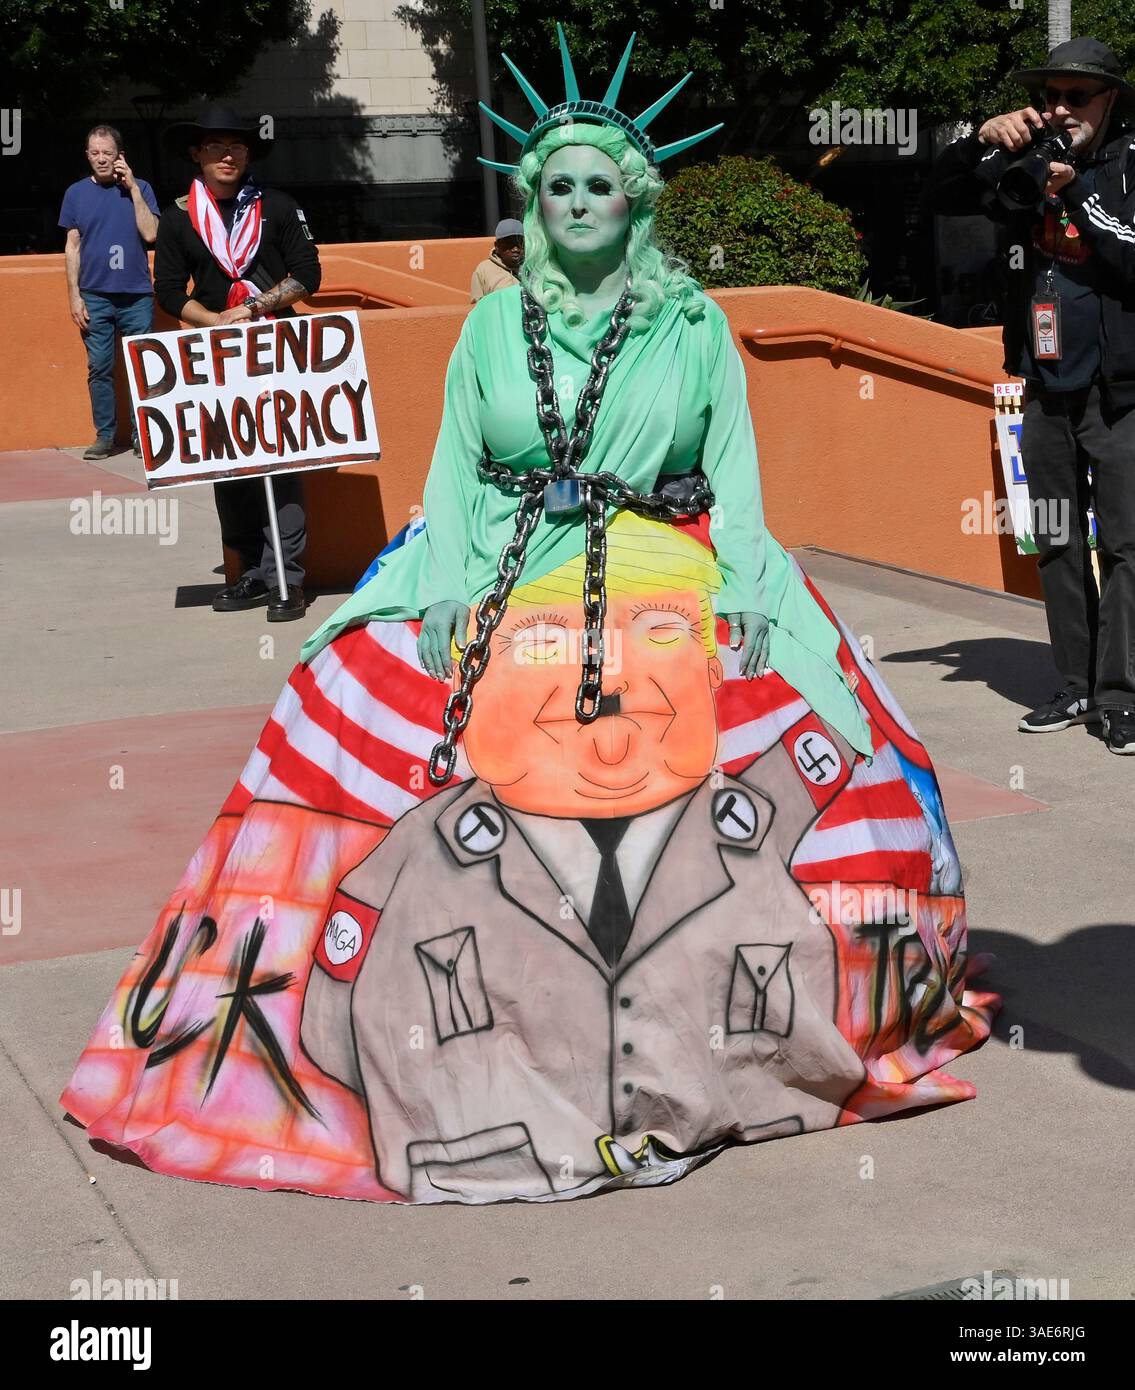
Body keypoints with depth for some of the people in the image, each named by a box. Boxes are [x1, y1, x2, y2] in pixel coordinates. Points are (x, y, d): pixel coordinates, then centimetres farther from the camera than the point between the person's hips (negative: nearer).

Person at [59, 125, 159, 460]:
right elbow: (72, 247, 8)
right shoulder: (76, 193, 7)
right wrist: (74, 296, 1)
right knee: (99, 369, 1)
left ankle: (143, 434, 7)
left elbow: (150, 234, -7)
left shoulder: (139, 189, 5)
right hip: (94, 297, 1)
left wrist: (133, 188, -8)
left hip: (137, 296, -1)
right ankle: (104, 435, 8)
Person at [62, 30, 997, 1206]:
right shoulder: (492, 324, 13)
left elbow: (735, 473, 7)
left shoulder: (696, 325, 9)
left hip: (672, 599, -1)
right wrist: (445, 595, -3)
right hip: (508, 599, 1)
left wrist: (744, 597, -5)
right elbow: (453, 472, 10)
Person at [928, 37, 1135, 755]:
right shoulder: (1026, 167, 8)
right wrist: (981, 141, -9)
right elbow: (945, 198, 8)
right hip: (1047, 394, 5)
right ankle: (1076, 688, 17)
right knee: (1057, 548, 9)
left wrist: (1077, 191, -21)